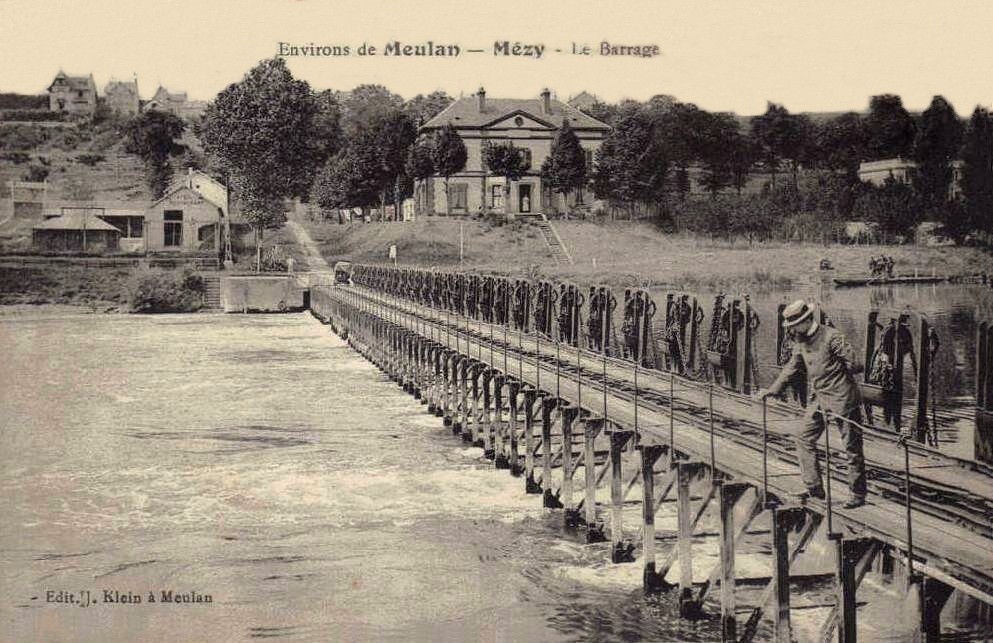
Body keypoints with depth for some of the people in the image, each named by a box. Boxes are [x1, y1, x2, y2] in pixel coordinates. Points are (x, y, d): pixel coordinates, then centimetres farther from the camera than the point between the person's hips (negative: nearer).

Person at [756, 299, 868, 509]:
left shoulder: (831, 337, -18)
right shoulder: (800, 341, 7)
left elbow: (855, 364, -18)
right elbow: (792, 368, 19)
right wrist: (772, 390, 18)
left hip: (842, 399, -9)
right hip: (818, 399, 9)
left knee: (852, 447, 0)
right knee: (804, 437, 9)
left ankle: (858, 495, 7)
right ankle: (814, 487, 16)